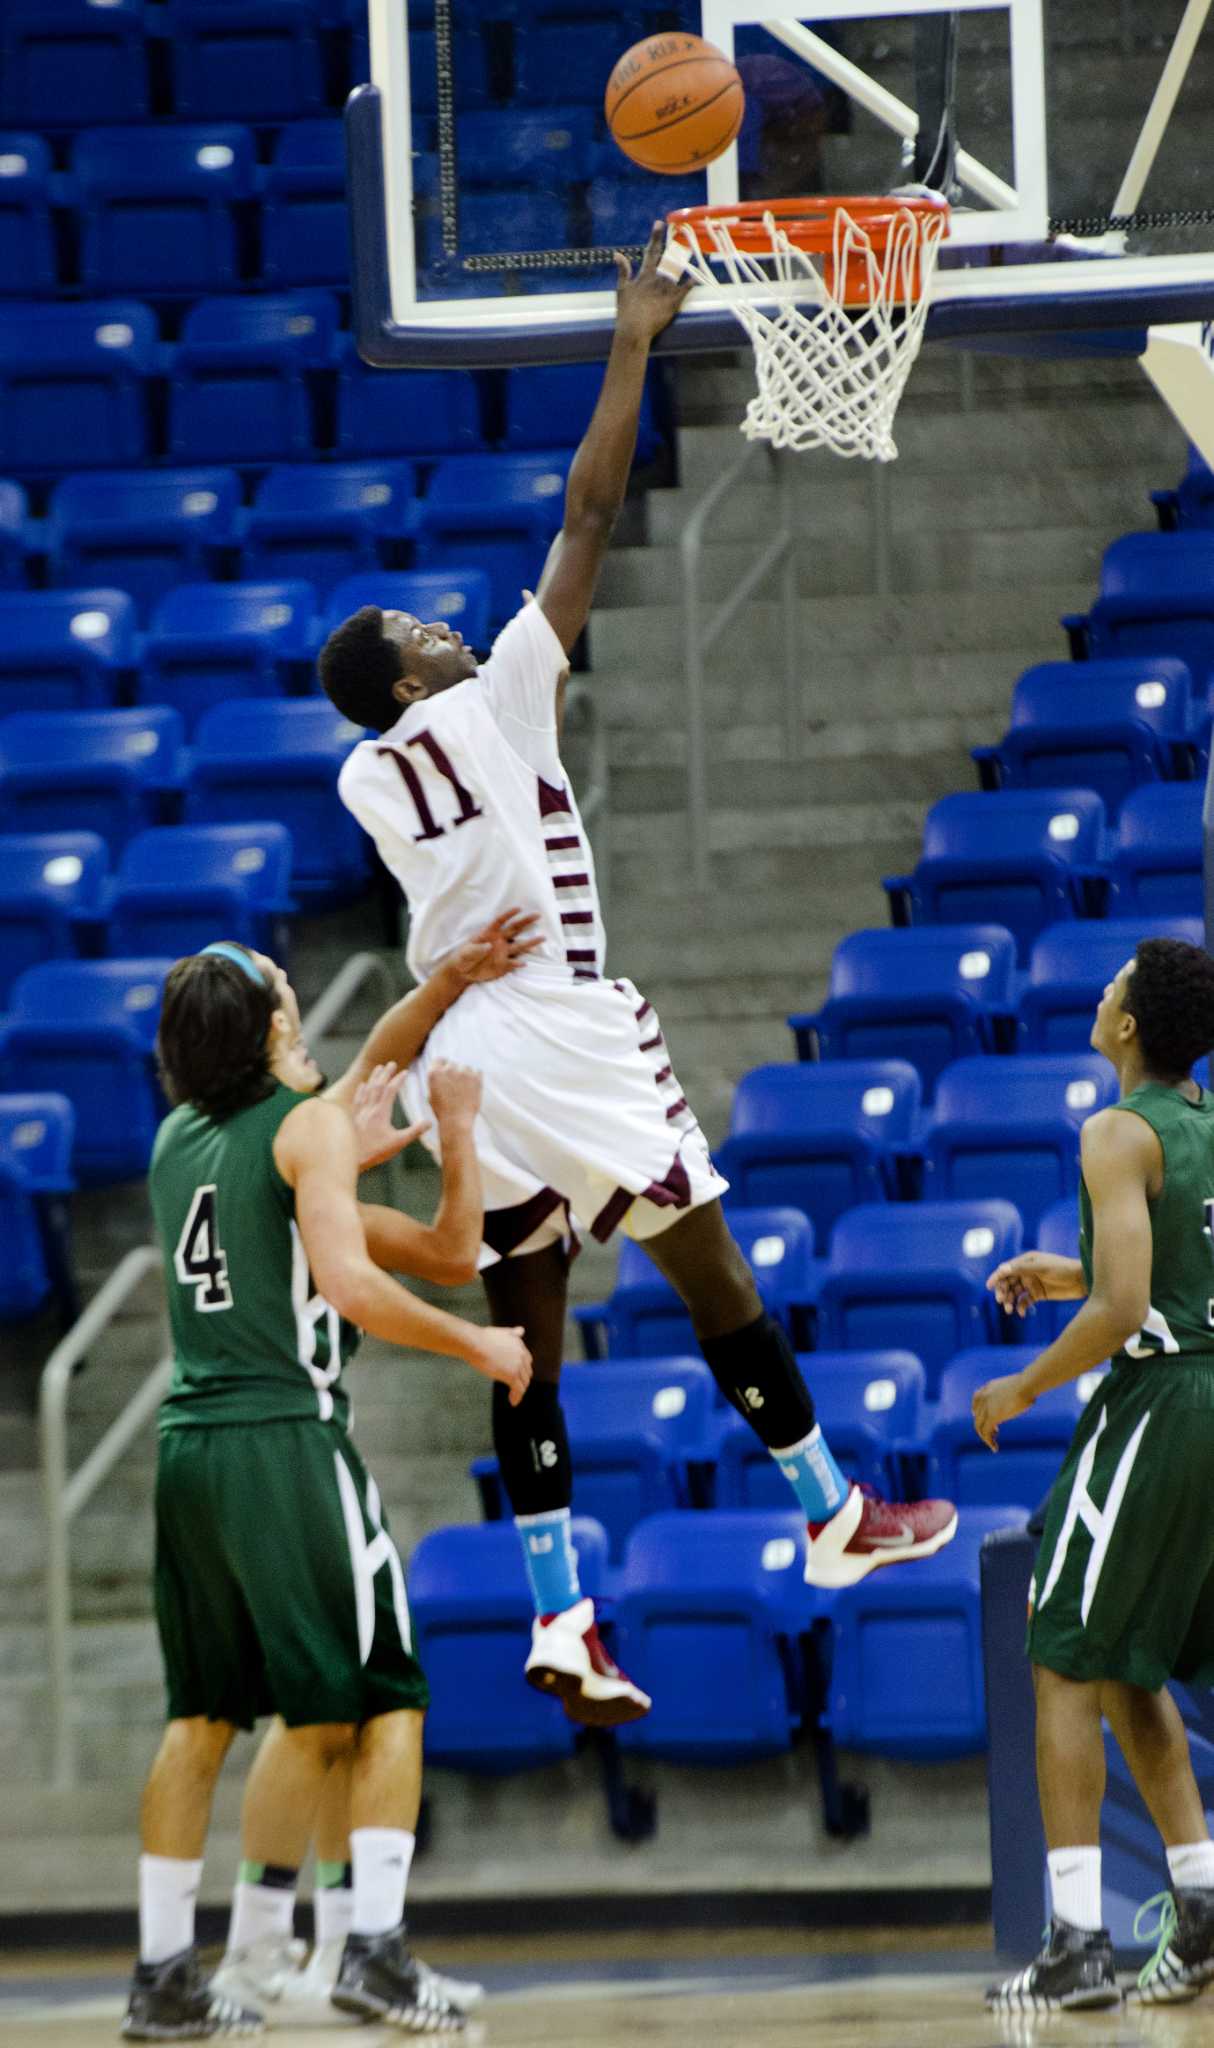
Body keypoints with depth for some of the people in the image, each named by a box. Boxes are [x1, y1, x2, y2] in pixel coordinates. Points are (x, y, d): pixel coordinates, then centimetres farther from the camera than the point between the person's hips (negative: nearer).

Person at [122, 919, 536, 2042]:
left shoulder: (179, 1135, 16)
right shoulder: (311, 1127, -6)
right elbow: (349, 1285, -19)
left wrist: (446, 986, 27)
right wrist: (477, 1346, -8)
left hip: (188, 1445, 7)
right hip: (286, 1442, -7)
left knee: (203, 1717, 12)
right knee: (386, 1706, -1)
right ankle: (376, 1949, -12)